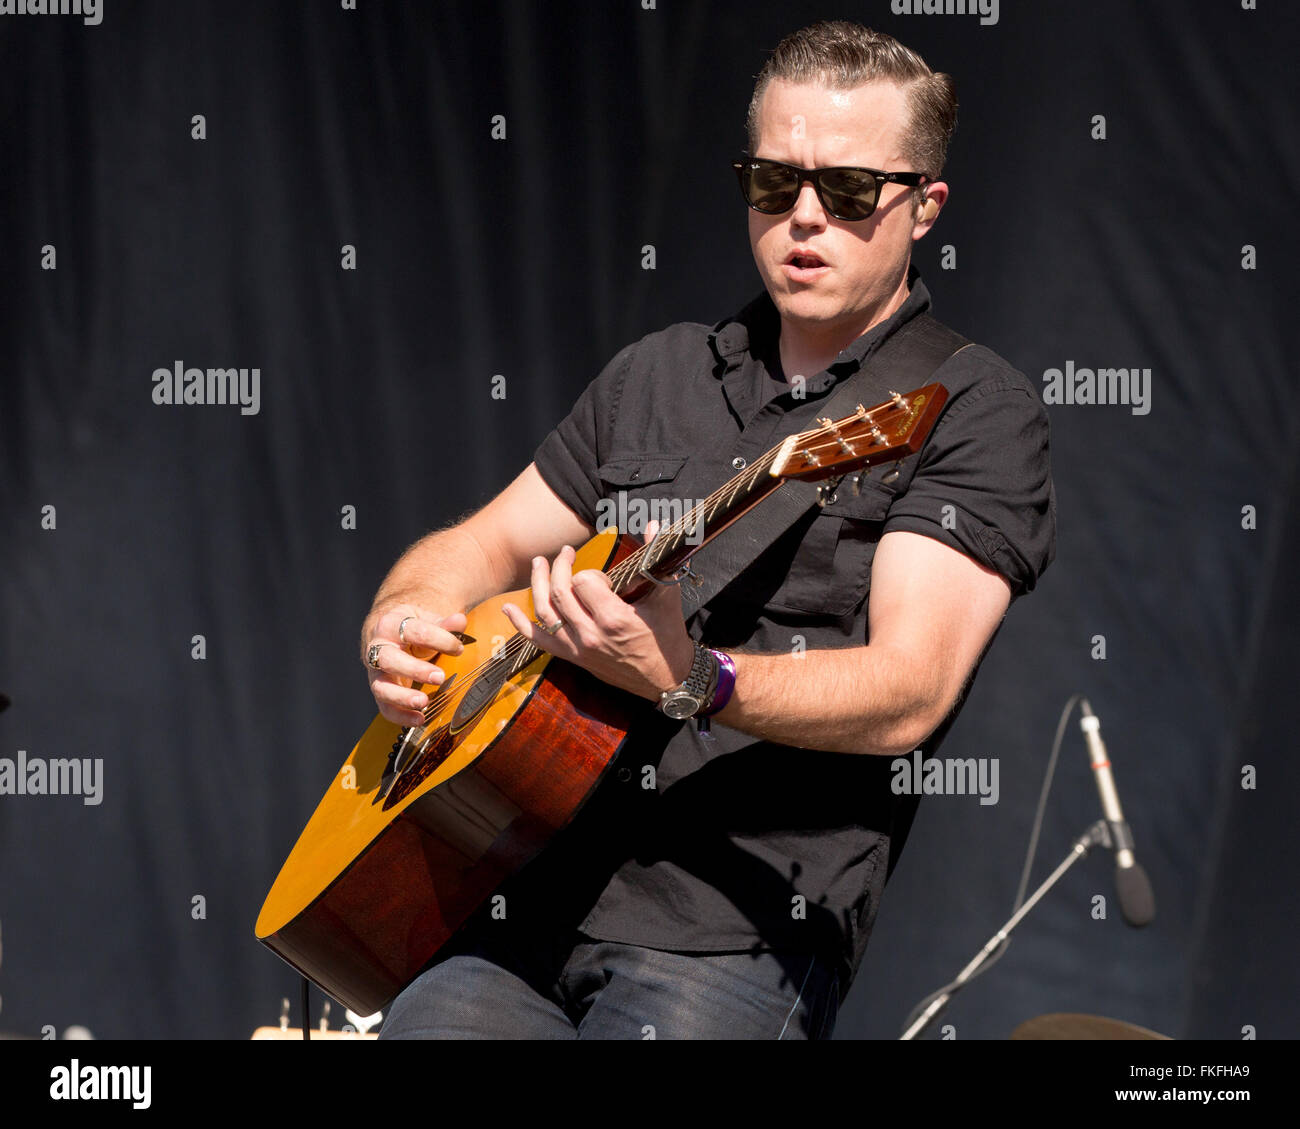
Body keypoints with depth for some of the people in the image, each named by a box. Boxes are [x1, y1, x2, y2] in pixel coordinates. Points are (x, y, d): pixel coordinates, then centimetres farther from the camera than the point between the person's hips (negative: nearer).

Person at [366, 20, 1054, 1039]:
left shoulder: (974, 410, 1)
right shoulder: (664, 373, 21)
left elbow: (906, 696, -12)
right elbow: (487, 542, 29)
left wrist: (687, 679, -28)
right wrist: (401, 627, 6)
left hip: (736, 933, -4)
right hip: (525, 901, 4)